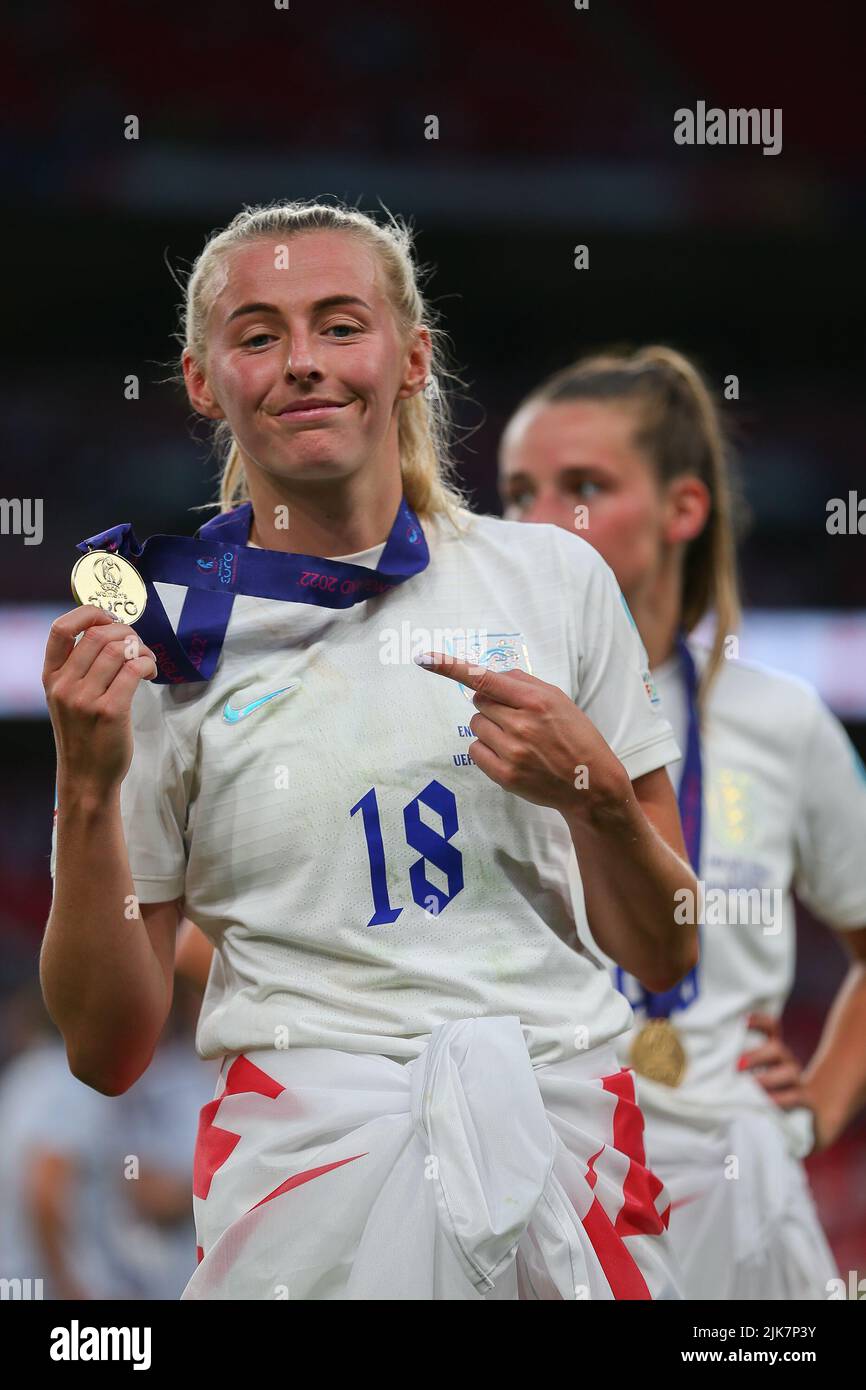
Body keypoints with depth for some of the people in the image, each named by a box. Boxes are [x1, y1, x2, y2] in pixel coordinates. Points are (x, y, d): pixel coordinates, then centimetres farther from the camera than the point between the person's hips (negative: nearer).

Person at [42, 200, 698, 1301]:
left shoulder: (553, 577, 5)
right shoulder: (157, 637, 0)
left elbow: (666, 957, 9)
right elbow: (107, 1050, -1)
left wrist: (595, 792, -10)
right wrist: (85, 790, -14)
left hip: (570, 1135, 2)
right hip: (311, 1161, -2)